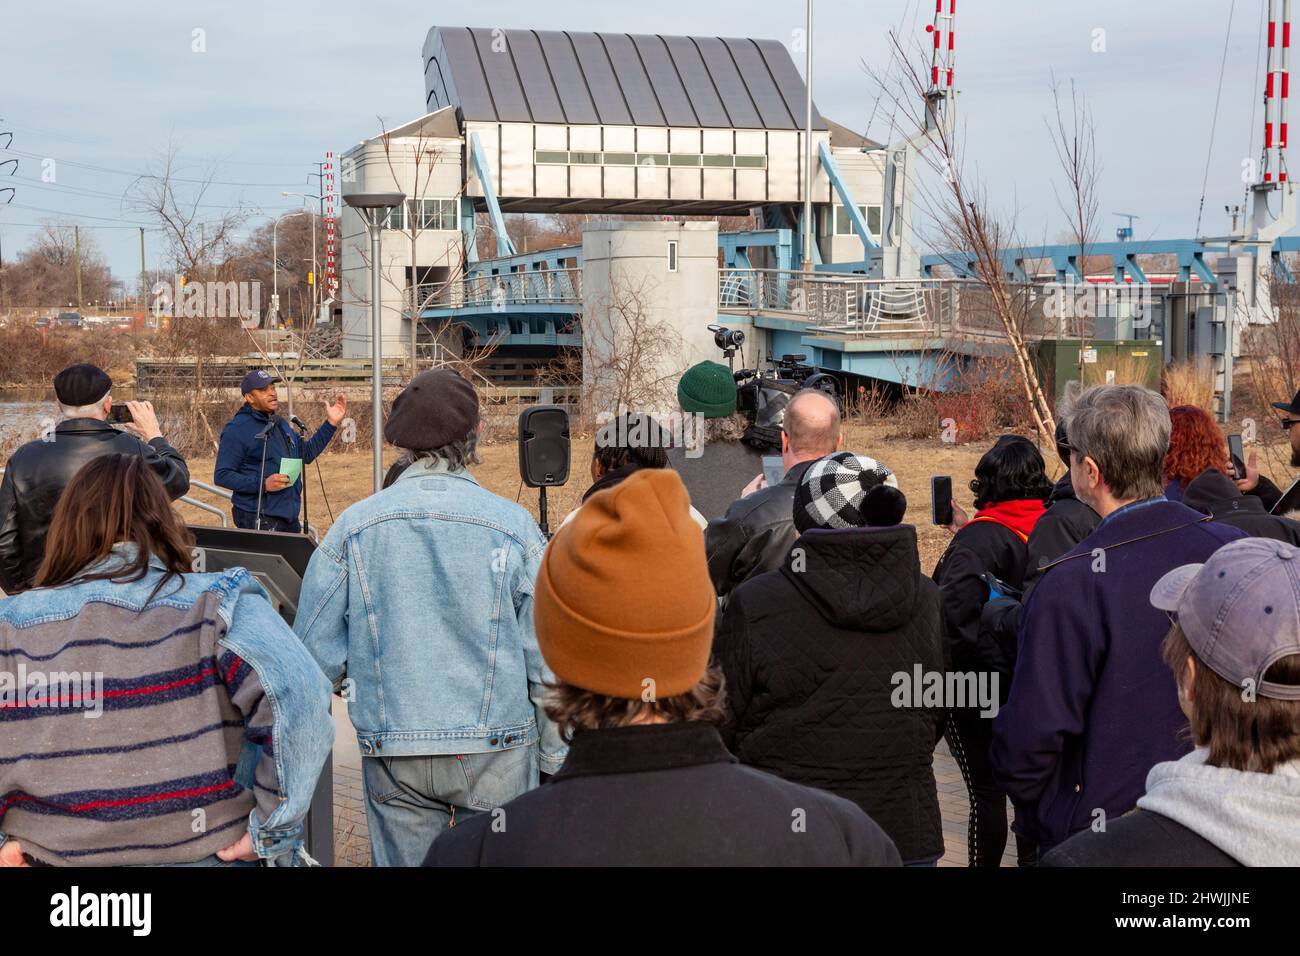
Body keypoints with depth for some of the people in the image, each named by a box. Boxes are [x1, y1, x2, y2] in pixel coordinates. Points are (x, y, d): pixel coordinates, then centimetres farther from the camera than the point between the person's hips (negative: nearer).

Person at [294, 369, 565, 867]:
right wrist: (554, 758, 7)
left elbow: (316, 653, 0)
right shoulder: (514, 526, -6)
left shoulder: (353, 526, -3)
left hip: (393, 756, 1)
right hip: (497, 750, -1)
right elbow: (548, 658, -4)